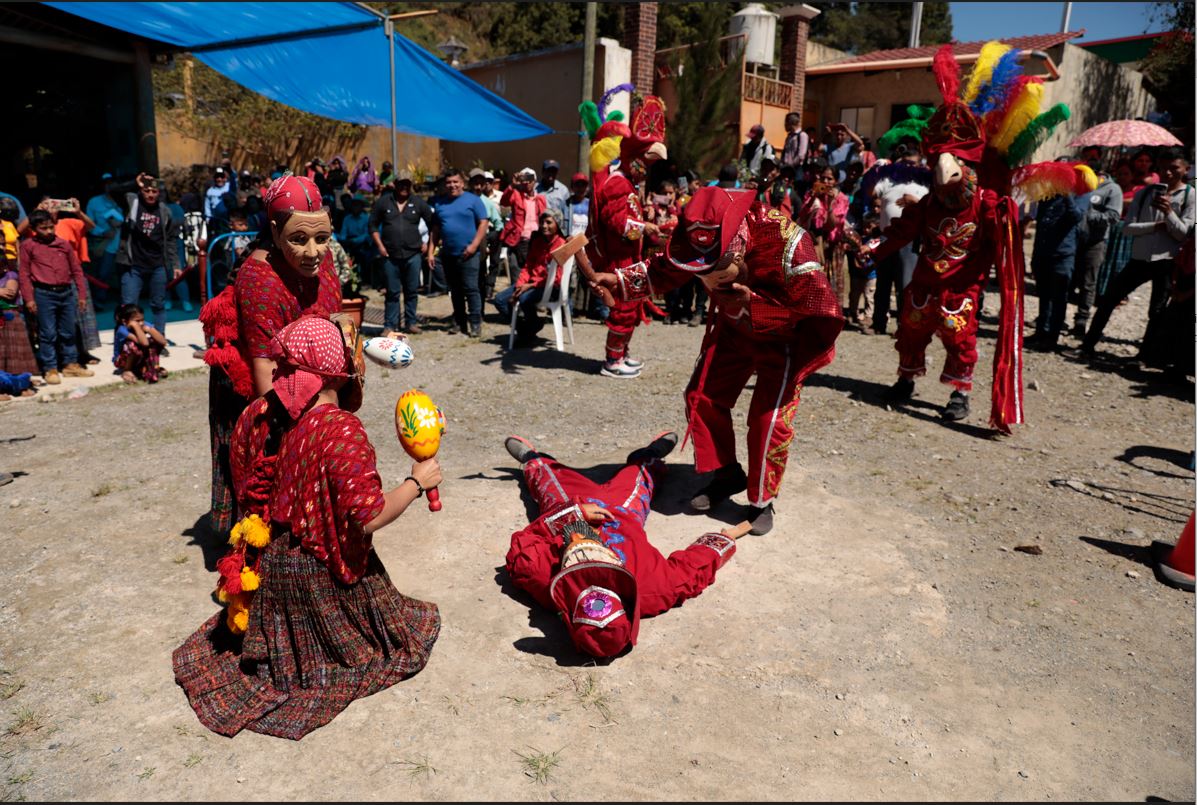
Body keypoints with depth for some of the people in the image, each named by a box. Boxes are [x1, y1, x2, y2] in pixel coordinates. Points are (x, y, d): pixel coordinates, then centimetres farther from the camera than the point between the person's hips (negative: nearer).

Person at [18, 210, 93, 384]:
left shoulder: (64, 244, 9)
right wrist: (29, 299, -6)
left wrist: (81, 294, 8)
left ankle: (71, 364, 21)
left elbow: (76, 270, 12)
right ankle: (50, 369, 6)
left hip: (66, 292, 3)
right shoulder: (28, 245, 1)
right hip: (44, 294, -3)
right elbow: (24, 273, 0)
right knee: (48, 333, 0)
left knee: (68, 332, 11)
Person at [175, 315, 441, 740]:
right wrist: (417, 482, -14)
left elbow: (244, 492, 7)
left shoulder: (255, 416, -6)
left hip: (266, 568, 7)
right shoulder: (342, 430, -28)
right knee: (421, 624, 14)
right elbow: (369, 517, -28)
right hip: (324, 576, -6)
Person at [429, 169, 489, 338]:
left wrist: (474, 245, -14)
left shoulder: (473, 200, 0)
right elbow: (435, 229, 16)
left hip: (468, 254, -5)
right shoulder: (439, 203, 14)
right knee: (455, 290, 11)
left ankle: (475, 324, -5)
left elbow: (483, 223, -5)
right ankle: (459, 322, 19)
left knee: (471, 289, -8)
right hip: (448, 254, 5)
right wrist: (431, 251, 8)